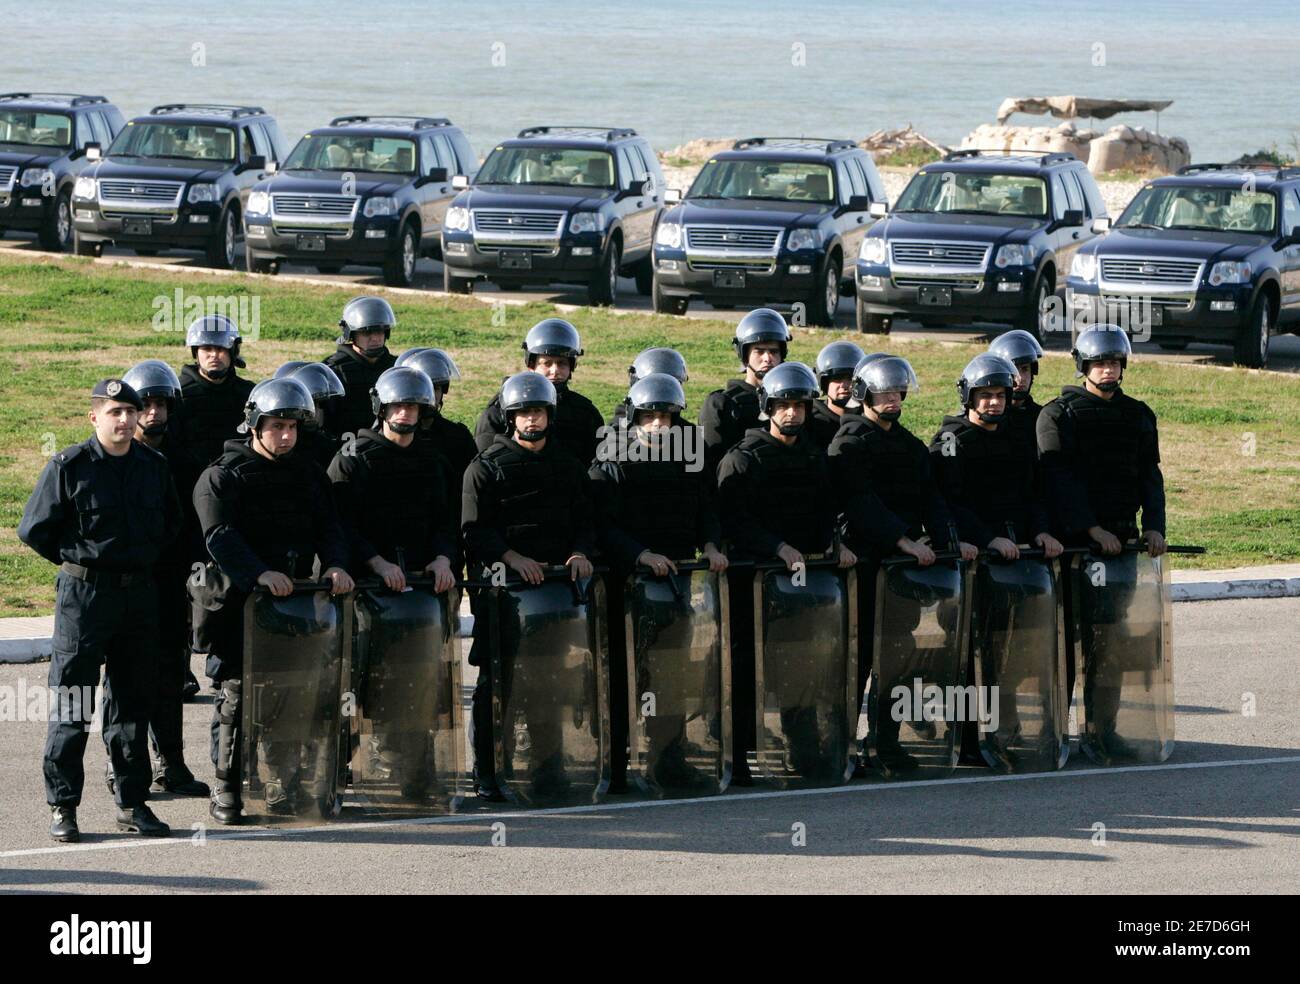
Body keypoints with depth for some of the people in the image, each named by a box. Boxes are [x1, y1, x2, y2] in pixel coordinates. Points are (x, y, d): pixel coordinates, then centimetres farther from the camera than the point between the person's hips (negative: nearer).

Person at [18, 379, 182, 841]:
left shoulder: (154, 465, 6)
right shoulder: (69, 466, -9)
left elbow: (172, 523, 21)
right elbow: (34, 529, -5)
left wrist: (144, 559, 10)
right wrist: (77, 561, 1)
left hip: (140, 591, 5)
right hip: (83, 594, -5)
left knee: (133, 699, 9)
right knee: (71, 701, -3)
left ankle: (132, 802, 17)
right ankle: (62, 806, 3)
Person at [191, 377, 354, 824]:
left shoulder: (308, 474, 14)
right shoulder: (222, 476, -3)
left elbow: (328, 527, 8)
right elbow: (220, 536, -15)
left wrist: (335, 565, -14)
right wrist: (259, 573, -30)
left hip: (295, 596, 5)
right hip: (238, 601, -4)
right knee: (236, 692, -4)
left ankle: (283, 786, 13)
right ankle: (226, 789, 4)